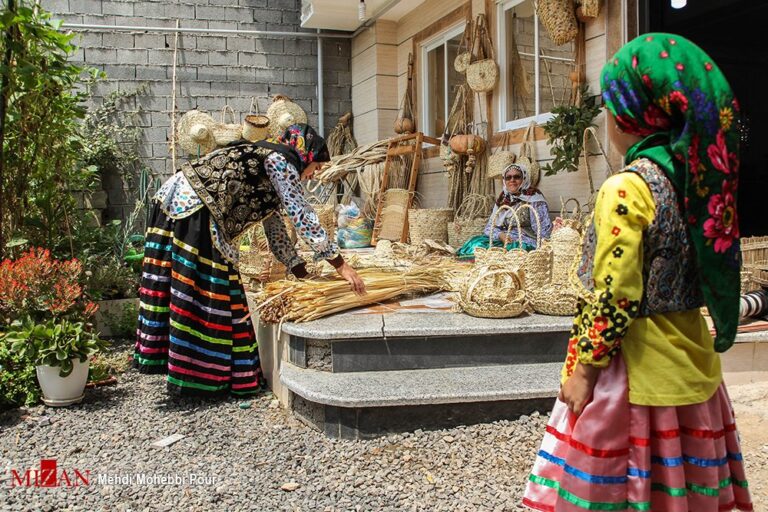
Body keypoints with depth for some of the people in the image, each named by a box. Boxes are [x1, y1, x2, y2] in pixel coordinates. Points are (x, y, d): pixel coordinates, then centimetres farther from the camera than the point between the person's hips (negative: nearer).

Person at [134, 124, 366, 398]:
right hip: (193, 210, -10)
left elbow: (274, 224, 28)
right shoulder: (281, 160, -1)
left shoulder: (261, 157, 27)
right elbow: (302, 216, -7)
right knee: (208, 291, -4)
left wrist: (301, 272, 27)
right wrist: (340, 264, -4)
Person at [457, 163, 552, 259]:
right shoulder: (503, 199, 15)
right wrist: (500, 235, -11)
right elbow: (490, 227, 11)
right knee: (476, 243, -20)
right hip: (504, 241, 5)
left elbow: (544, 230, -9)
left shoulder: (533, 198, -2)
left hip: (526, 243, -5)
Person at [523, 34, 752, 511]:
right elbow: (706, 270, 10)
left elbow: (613, 299, -21)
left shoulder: (627, 189, -20)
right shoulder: (700, 176, 3)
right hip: (692, 362, 8)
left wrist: (583, 370, -12)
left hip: (637, 370, -8)